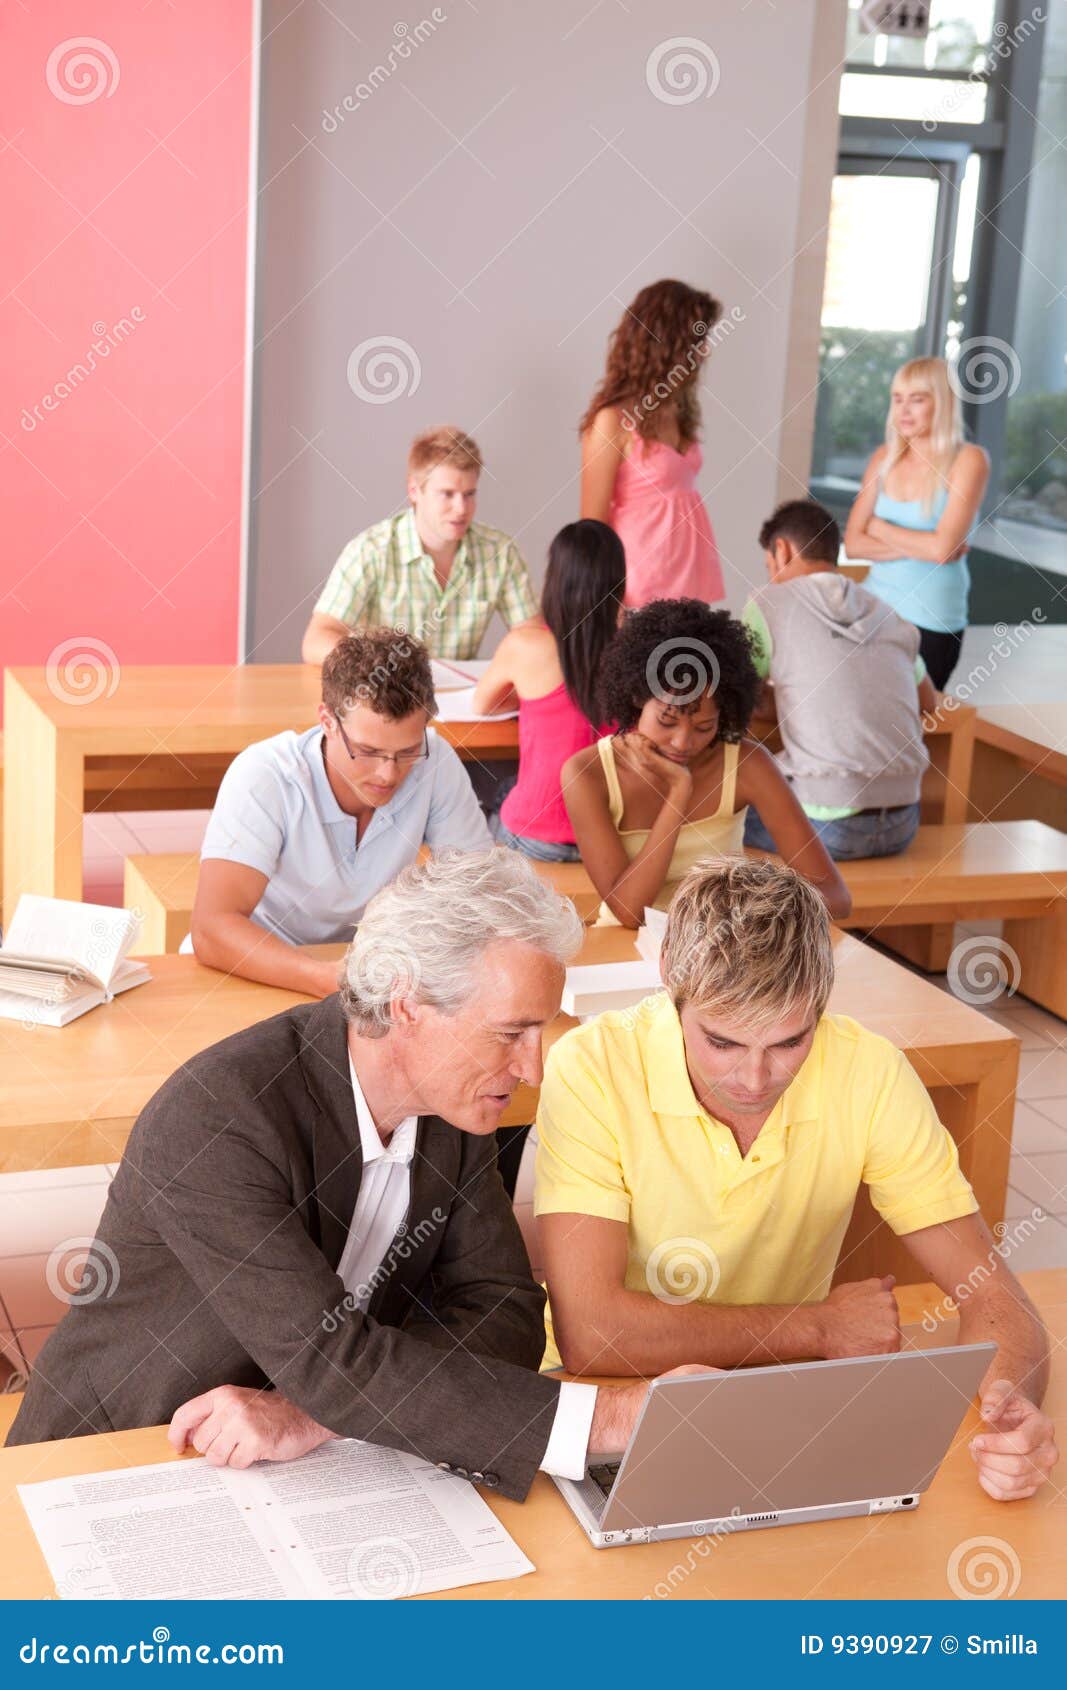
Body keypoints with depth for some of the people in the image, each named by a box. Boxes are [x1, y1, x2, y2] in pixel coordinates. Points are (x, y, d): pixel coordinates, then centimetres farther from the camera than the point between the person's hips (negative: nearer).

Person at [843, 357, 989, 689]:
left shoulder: (968, 460, -11)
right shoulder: (884, 458, 3)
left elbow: (943, 548, -21)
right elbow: (853, 544, -2)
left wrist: (879, 527, -8)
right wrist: (921, 546, -15)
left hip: (931, 621, -4)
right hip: (874, 608, 4)